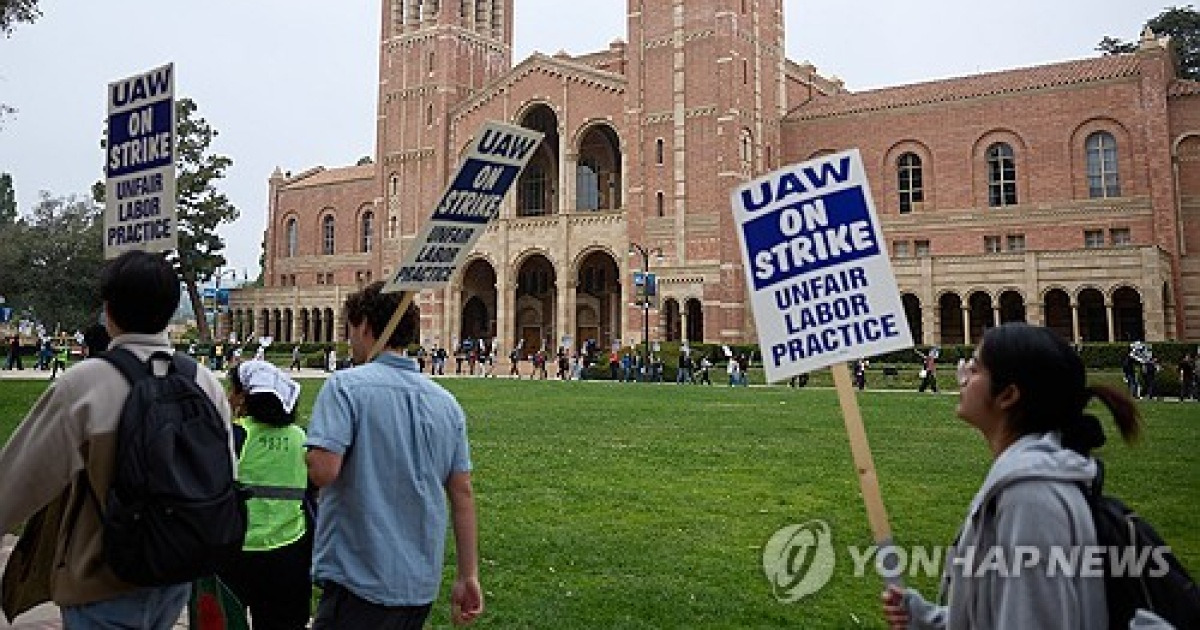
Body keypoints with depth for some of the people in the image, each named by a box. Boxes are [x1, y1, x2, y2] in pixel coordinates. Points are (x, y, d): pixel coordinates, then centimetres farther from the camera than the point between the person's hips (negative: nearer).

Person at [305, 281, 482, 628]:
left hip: (359, 580, -6)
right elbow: (462, 493, 5)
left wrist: (313, 454, 2)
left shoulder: (345, 385, -11)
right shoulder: (447, 401, 5)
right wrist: (468, 577, 9)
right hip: (423, 584, 6)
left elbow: (323, 471, -22)